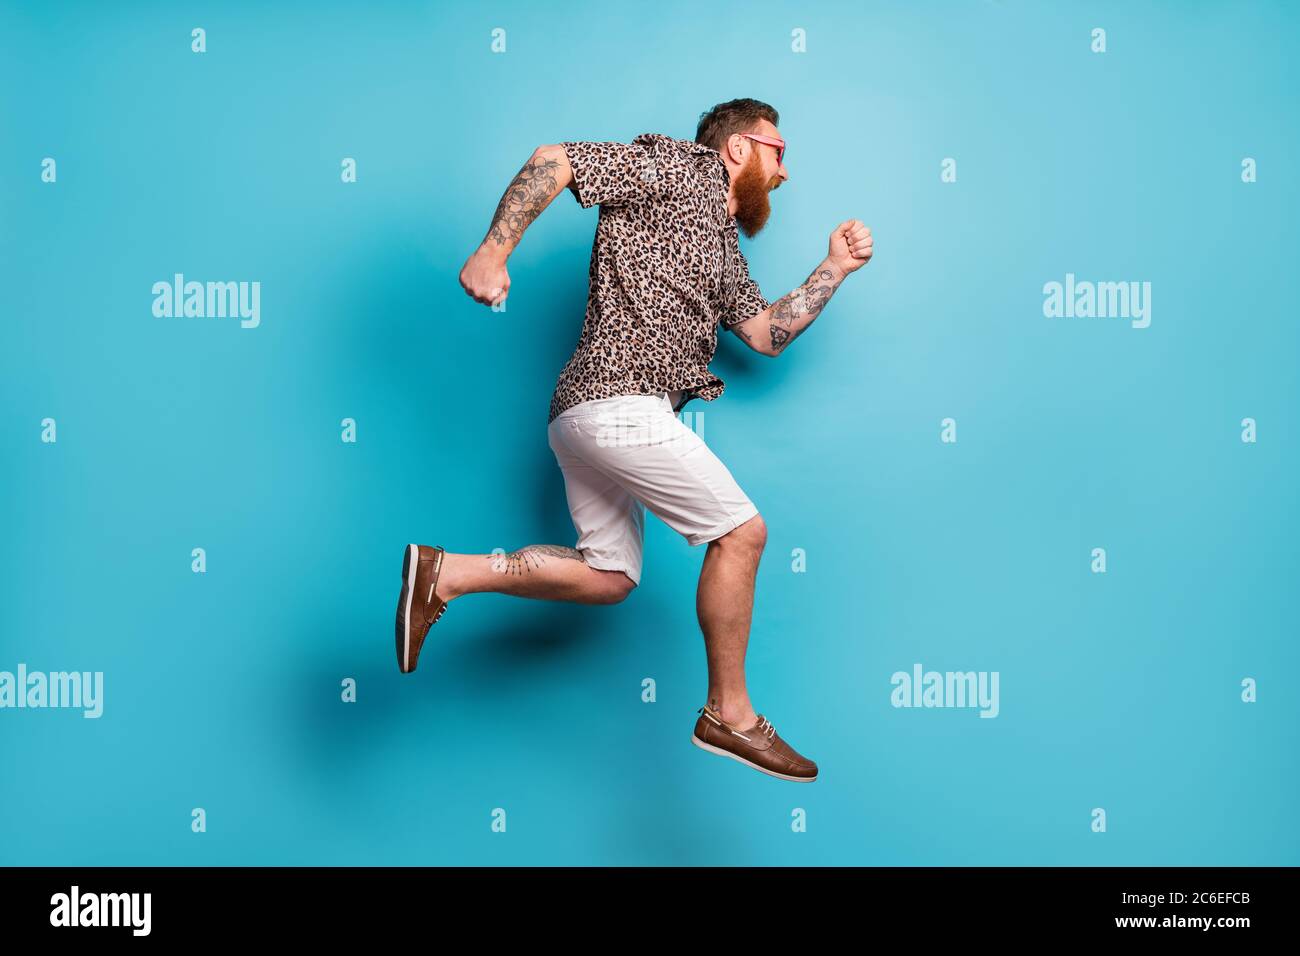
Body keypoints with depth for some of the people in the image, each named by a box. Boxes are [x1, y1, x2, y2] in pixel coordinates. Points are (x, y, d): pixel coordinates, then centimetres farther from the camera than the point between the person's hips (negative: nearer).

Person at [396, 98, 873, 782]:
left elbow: (767, 334, 23)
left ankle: (445, 574, 10)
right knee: (740, 531, -4)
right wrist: (492, 252, -16)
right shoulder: (678, 166, 0)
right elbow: (551, 160, -7)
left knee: (609, 577, 13)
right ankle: (729, 715, 5)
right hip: (618, 400, -10)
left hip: (585, 413, 10)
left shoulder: (724, 248, 27)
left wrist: (834, 270, 17)